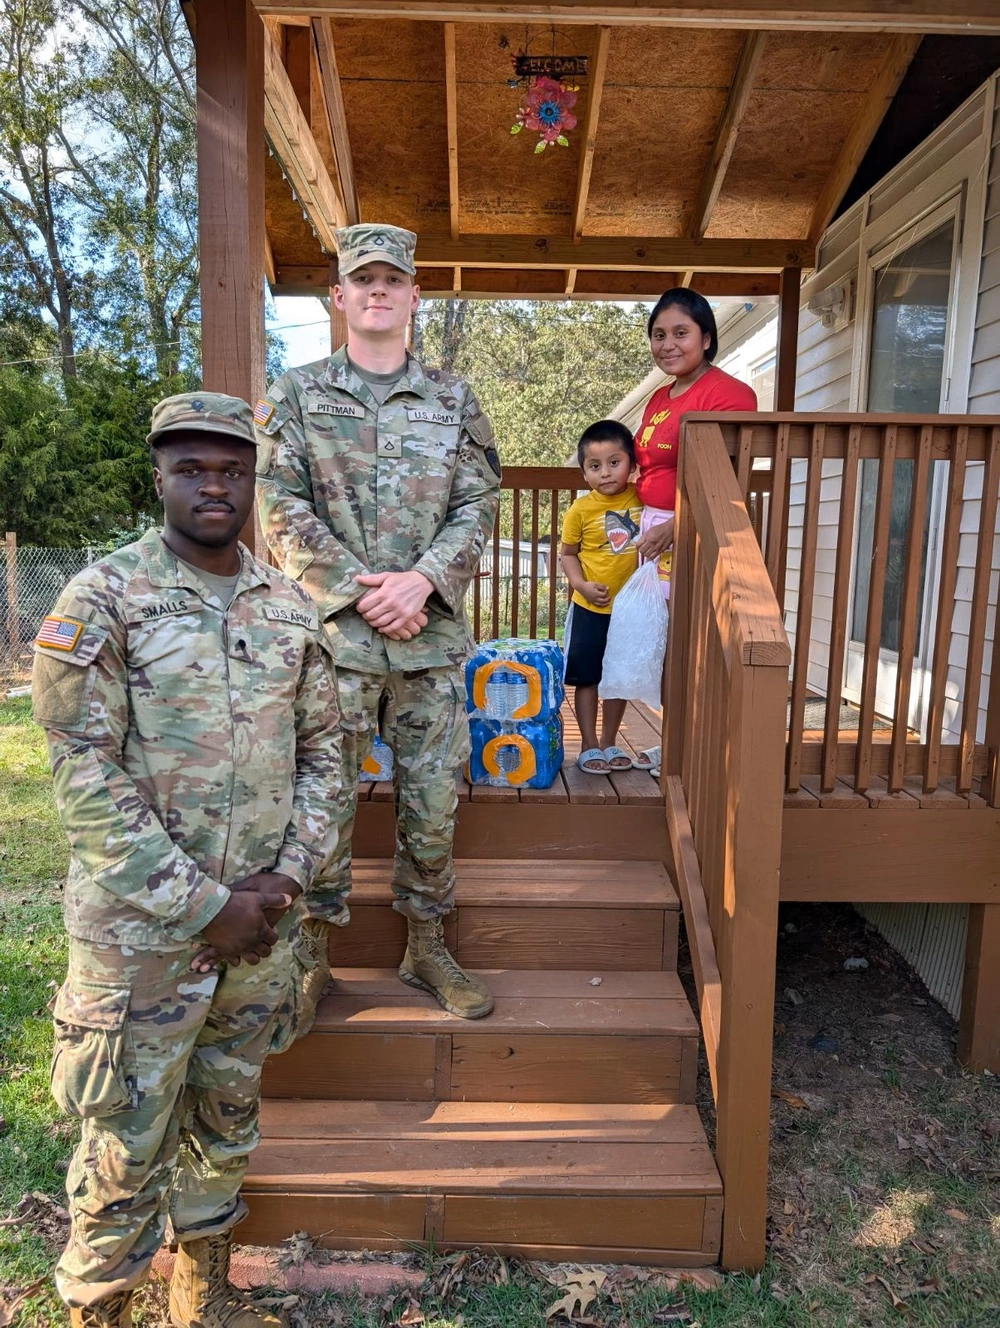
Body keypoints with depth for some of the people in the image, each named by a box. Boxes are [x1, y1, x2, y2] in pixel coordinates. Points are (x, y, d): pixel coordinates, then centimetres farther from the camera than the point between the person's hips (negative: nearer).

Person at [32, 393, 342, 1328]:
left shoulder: (289, 606, 4)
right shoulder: (103, 598, -9)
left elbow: (321, 747, 8)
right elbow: (86, 775, -14)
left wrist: (289, 874, -5)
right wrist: (206, 904, -15)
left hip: (260, 923, 5)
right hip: (141, 929, -4)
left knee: (228, 1114, 21)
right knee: (128, 1143, 10)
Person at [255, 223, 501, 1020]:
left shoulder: (453, 399, 11)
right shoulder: (296, 395, 6)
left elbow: (478, 505, 4)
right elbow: (282, 511, -2)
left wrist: (421, 581, -12)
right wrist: (357, 591, -12)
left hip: (434, 634, 2)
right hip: (333, 631, -2)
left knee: (433, 798, 9)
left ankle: (427, 947, 28)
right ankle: (314, 950, 24)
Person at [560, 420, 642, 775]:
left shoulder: (642, 499, -6)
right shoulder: (580, 510, -11)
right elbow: (567, 553, -2)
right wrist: (582, 586, -16)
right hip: (591, 609, -2)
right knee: (586, 677, 5)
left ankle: (609, 743, 28)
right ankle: (589, 746, 19)